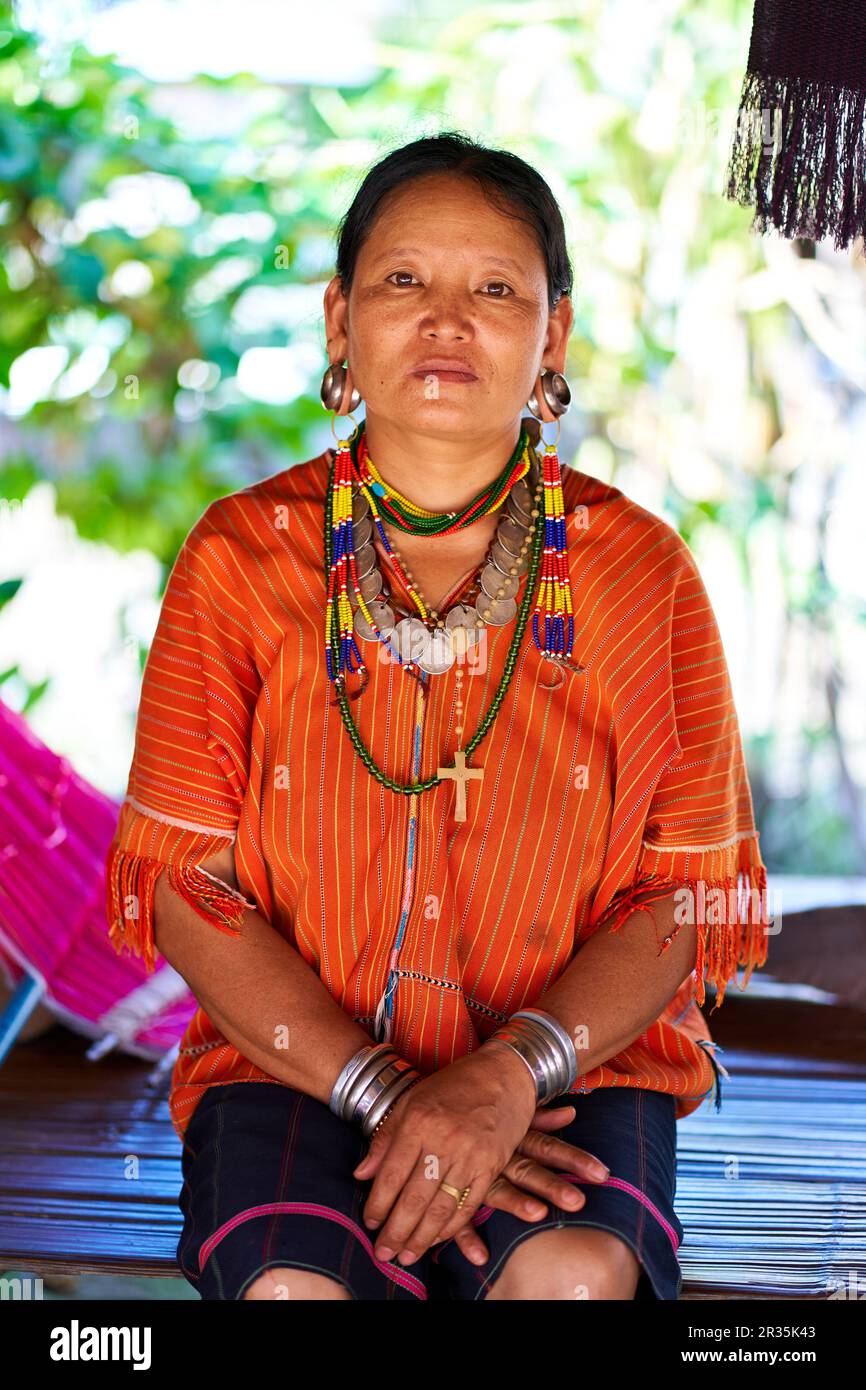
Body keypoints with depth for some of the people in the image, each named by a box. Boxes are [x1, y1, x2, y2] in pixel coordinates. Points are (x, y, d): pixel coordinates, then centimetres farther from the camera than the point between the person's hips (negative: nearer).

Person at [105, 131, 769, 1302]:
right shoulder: (242, 554, -1)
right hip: (297, 1059, 0)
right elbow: (178, 879, -3)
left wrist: (514, 1074, -18)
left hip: (577, 1058, 1)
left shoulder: (642, 570, 0)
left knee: (577, 1276, -29)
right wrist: (384, 1092, -15)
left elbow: (699, 893, -1)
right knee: (293, 1285, -29)